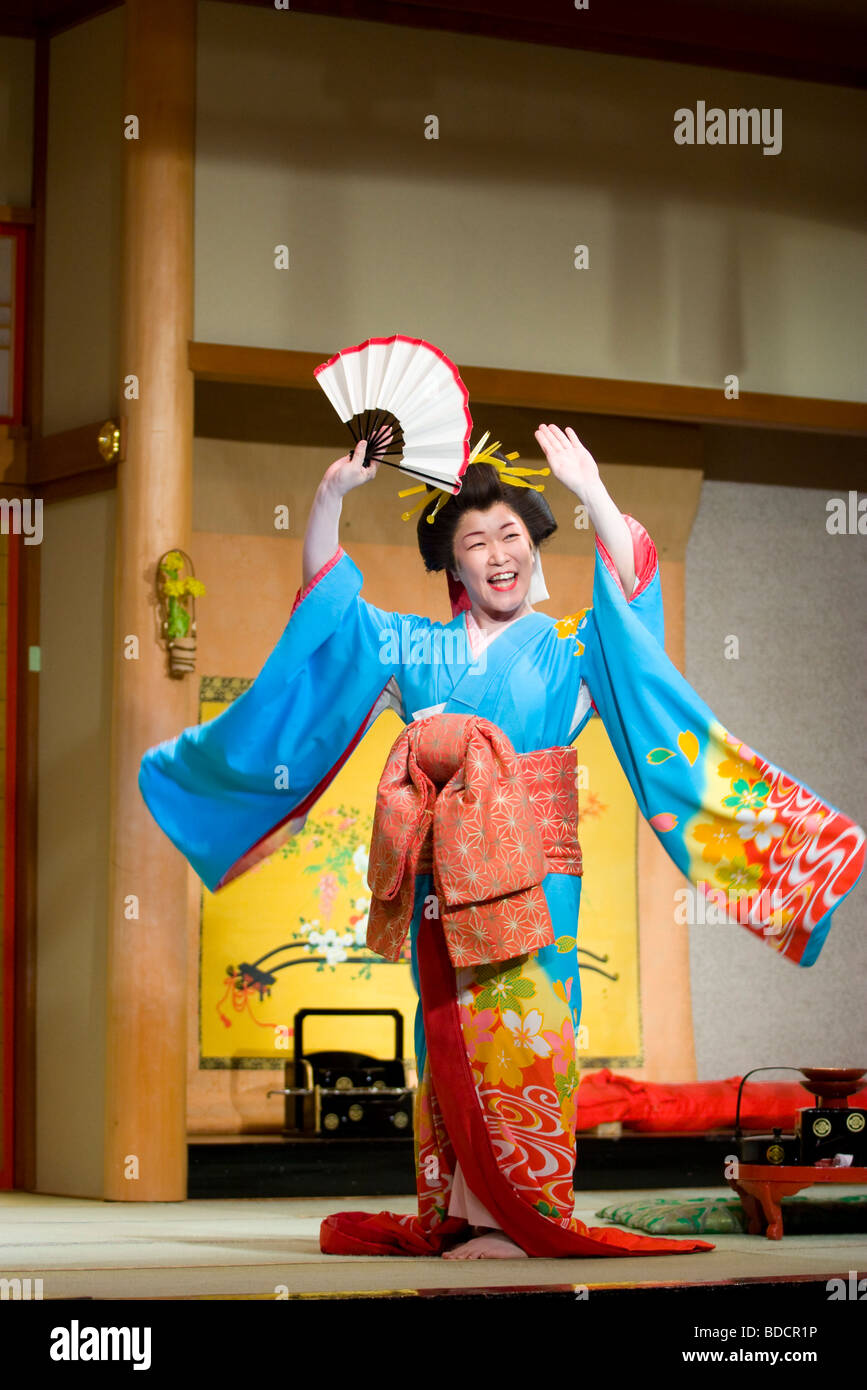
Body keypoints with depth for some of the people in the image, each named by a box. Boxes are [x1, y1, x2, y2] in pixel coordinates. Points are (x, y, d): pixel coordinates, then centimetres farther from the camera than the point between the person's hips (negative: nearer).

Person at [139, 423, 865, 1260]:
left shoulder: (567, 647, 6)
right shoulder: (417, 649, 13)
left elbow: (631, 588, -9)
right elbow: (326, 594, 13)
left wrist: (590, 489, -16)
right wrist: (332, 494, 1)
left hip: (529, 869, -3)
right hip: (442, 871, 3)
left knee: (520, 1033, -8)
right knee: (452, 1034, 2)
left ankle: (514, 1217, -7)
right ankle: (459, 1215, 3)